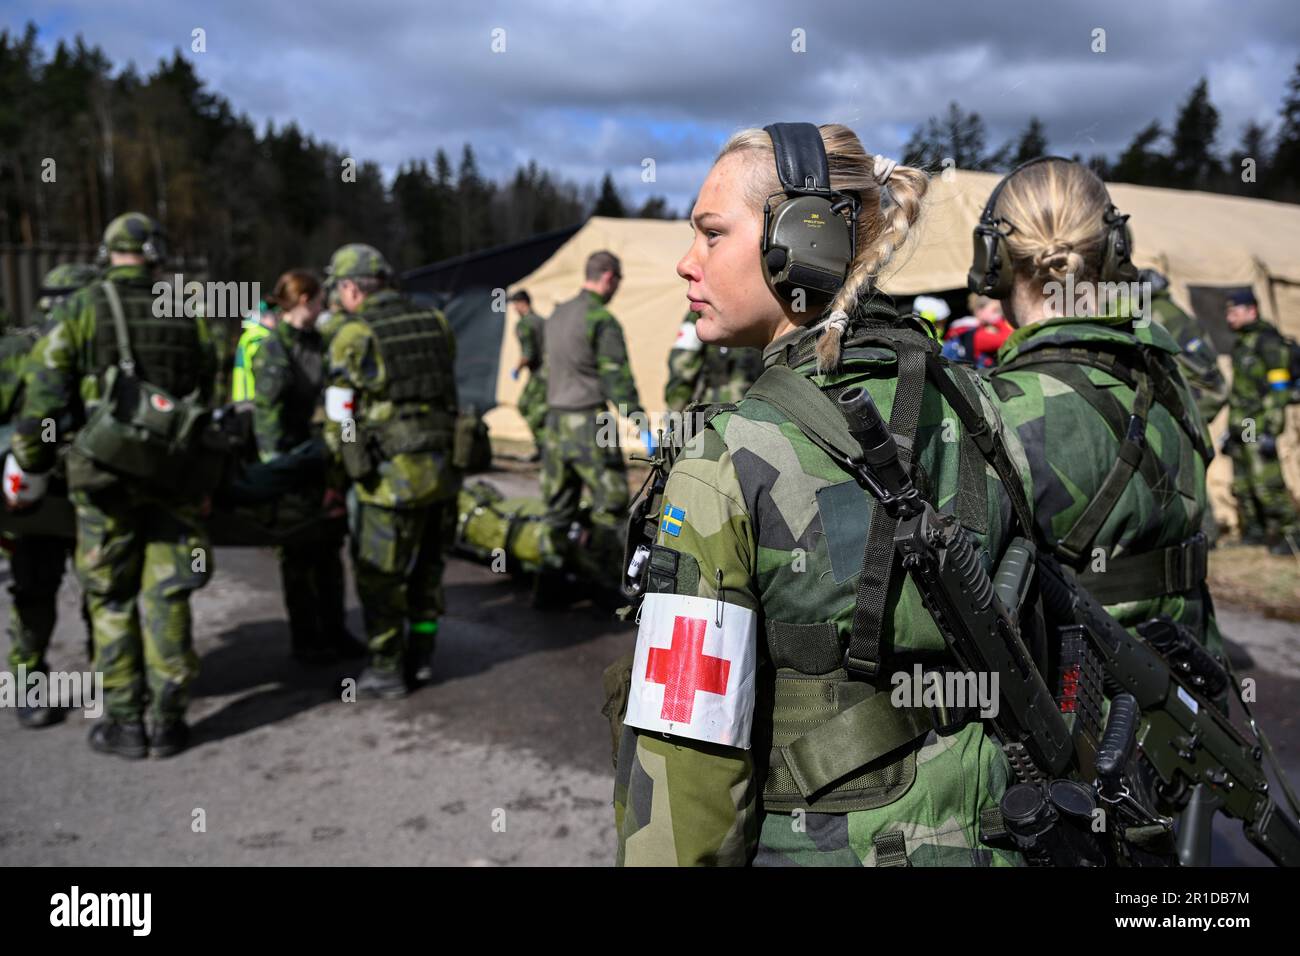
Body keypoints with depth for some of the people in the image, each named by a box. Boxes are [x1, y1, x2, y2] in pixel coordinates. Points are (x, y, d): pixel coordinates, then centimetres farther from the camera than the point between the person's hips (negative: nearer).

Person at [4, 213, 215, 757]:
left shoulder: (82, 309, -1)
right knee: (165, 595, 8)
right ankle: (168, 722, 11)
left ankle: (124, 723, 12)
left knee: (112, 597, 8)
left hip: (106, 469, -2)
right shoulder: (188, 314, 7)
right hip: (175, 470, 2)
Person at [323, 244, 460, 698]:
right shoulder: (435, 323, 7)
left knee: (380, 575, 8)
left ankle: (387, 671, 16)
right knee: (426, 567, 20)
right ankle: (421, 656, 30)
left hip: (392, 474, -6)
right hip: (443, 467, 6)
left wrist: (340, 456, 10)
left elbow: (340, 414, -6)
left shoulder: (355, 335, -9)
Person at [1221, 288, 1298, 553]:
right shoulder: (1241, 342, 17)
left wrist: (1271, 431, -20)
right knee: (1242, 485, 11)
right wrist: (1231, 429, 22)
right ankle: (1253, 533, 21)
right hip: (1240, 428, 9)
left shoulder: (1269, 342, -11)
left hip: (1258, 428, -9)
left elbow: (1278, 391, -16)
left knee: (1266, 483, -11)